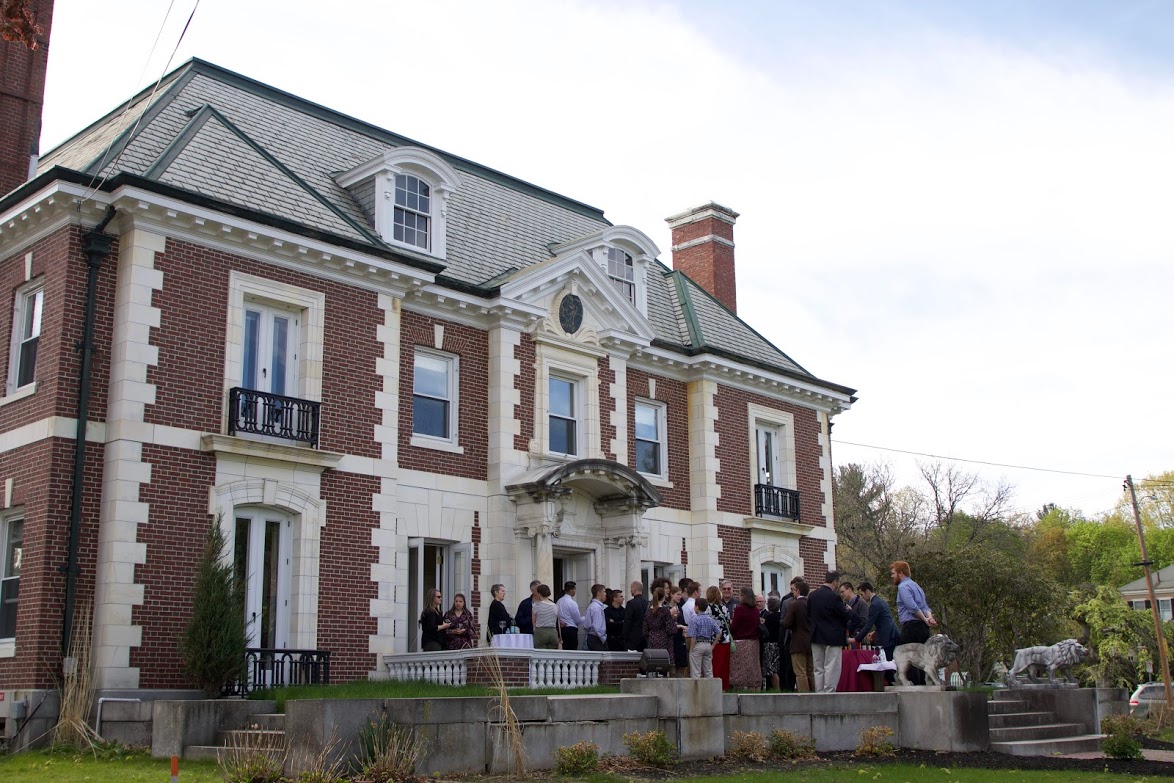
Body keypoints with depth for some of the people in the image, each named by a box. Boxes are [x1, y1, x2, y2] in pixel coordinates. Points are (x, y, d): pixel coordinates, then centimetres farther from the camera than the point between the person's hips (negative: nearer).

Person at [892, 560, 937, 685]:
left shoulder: (903, 587, -8)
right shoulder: (916, 586, 23)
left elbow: (913, 607, -19)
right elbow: (925, 607, 14)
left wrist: (925, 620, -10)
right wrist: (929, 617, -4)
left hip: (911, 627, -10)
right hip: (923, 628, 10)